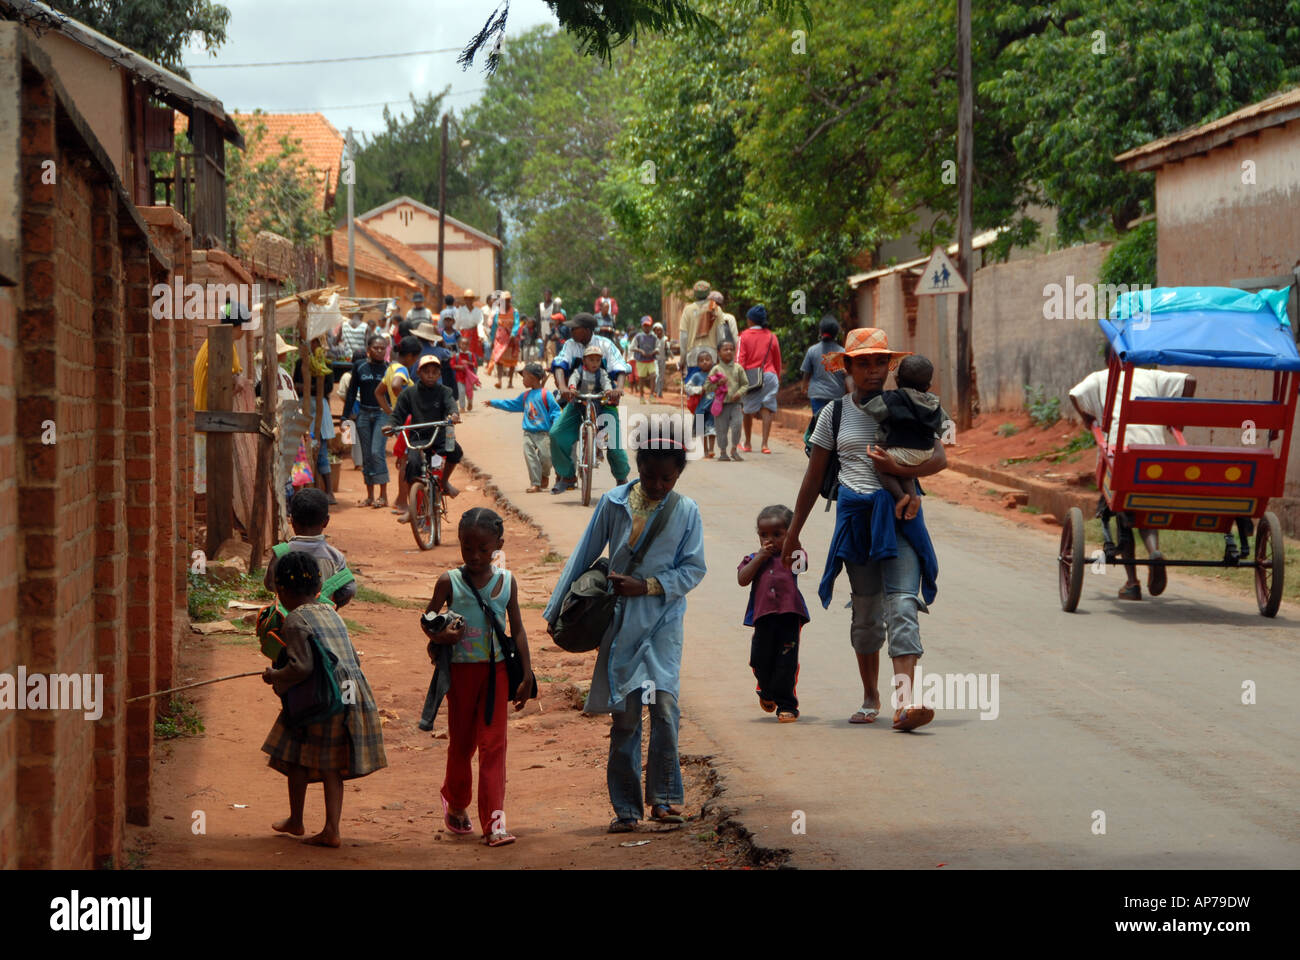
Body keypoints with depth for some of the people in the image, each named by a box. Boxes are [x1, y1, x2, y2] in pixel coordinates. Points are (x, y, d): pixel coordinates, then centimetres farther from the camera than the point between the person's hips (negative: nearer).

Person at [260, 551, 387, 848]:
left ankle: (295, 821, 25)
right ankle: (331, 830, 5)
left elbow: (302, 667, -19)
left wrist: (275, 676, -1)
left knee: (297, 757, 13)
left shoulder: (295, 621, -7)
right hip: (353, 694, 7)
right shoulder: (331, 613, 17)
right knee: (331, 766, 11)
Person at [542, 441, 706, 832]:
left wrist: (646, 586, -13)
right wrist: (556, 610, 12)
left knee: (663, 701, -16)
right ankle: (626, 808, 8)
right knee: (624, 713, 2)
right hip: (619, 622, 1)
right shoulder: (614, 503, 1)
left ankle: (665, 797, -7)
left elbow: (693, 569, 0)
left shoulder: (686, 512, -1)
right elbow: (584, 556, 9)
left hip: (663, 620, -1)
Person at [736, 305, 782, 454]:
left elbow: (739, 360, -5)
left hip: (750, 376, -1)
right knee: (767, 409, -1)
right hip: (769, 375, 1)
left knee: (748, 410, 12)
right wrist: (778, 378, 26)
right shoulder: (772, 337, 6)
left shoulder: (744, 336, -1)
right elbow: (778, 361, 14)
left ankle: (748, 443, 21)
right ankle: (765, 444, -11)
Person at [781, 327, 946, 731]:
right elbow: (814, 475, 14)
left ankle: (904, 701, -26)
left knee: (902, 606, -15)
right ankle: (870, 696, 25)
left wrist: (898, 469, -18)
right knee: (866, 611, 7)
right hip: (855, 516, 2)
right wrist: (793, 533, 16)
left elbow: (939, 458, -1)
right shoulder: (836, 414, 9)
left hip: (900, 515, -2)